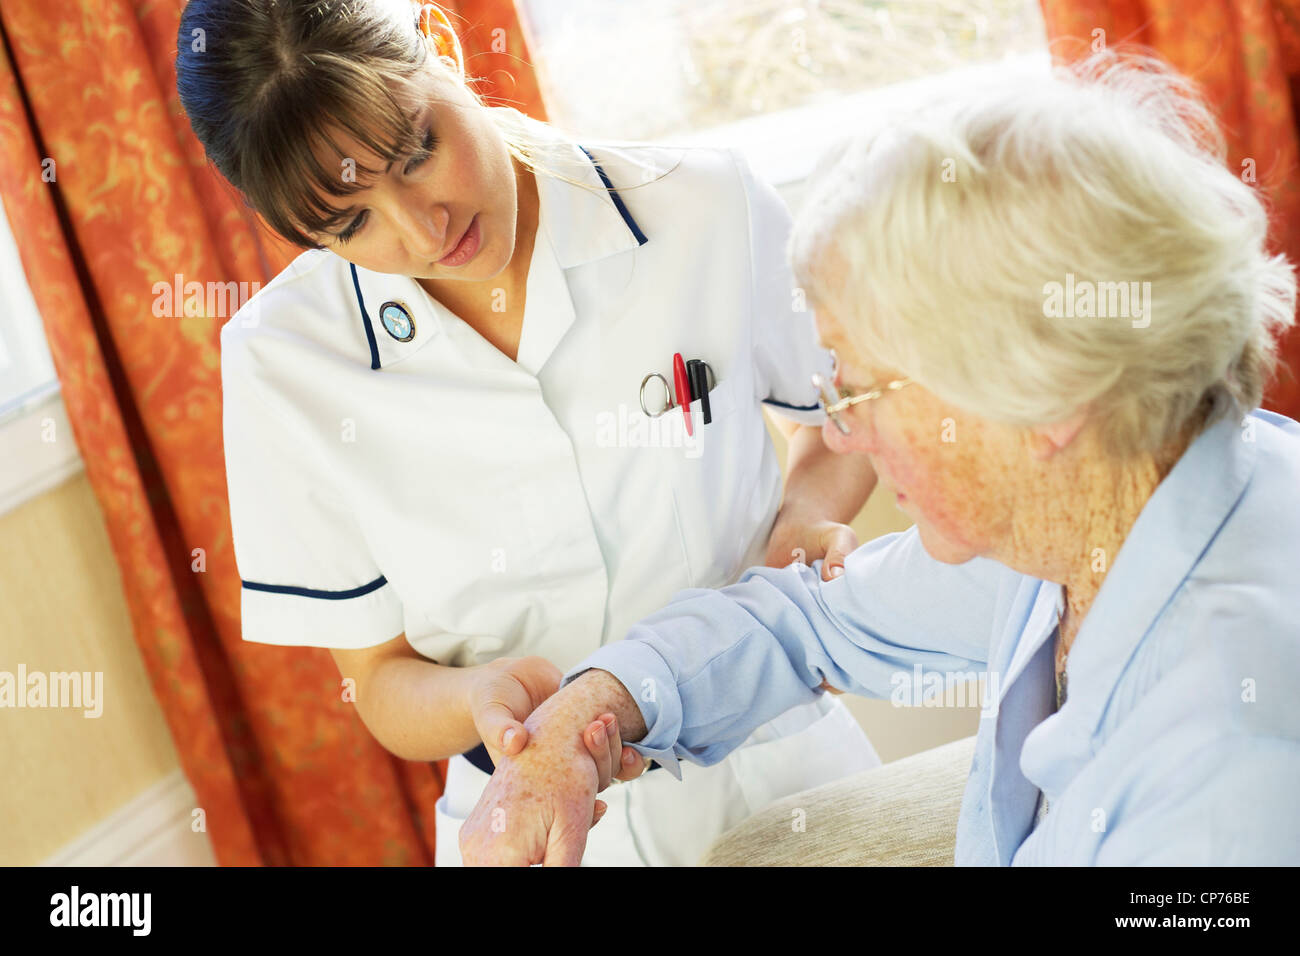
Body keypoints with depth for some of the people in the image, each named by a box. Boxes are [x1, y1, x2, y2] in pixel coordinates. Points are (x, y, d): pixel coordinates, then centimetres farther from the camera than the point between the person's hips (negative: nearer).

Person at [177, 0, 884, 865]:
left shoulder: (710, 210, -15)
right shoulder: (278, 364, -15)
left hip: (781, 770, 1)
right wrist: (479, 697, -28)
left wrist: (807, 516, -14)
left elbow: (843, 410, 6)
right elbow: (379, 679, -8)